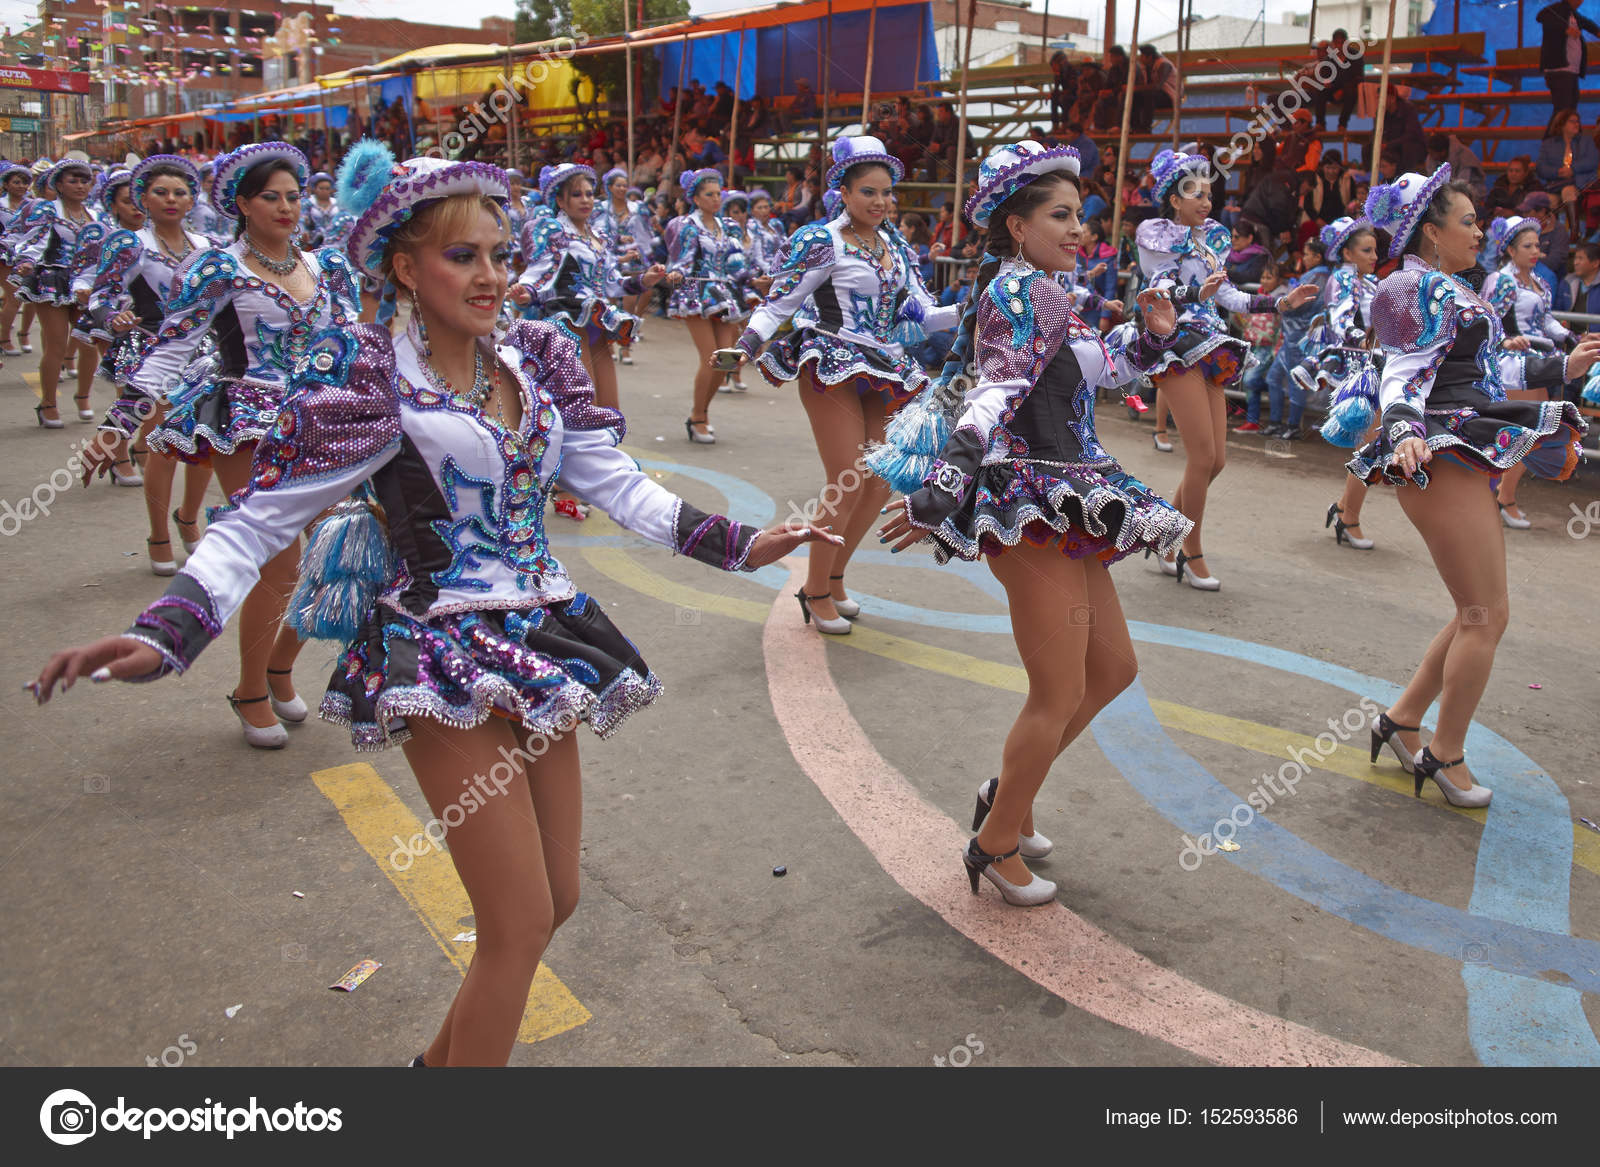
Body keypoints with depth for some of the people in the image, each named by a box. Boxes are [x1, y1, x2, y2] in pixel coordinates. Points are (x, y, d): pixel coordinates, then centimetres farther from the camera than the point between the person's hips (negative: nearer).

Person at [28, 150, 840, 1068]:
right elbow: (263, 520, -10)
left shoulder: (539, 359, 8)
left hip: (542, 641, 7)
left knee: (559, 898, 16)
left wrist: (738, 543, 1)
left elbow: (619, 483, 8)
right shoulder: (366, 374, -8)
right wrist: (162, 634, -23)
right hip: (446, 663, -6)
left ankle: (446, 1057, 40)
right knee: (523, 922, -6)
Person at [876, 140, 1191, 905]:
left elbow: (1104, 368, 26)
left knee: (1114, 669, 17)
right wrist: (944, 486, -36)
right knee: (1060, 696, -2)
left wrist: (1155, 336, 10)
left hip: (1065, 510, 10)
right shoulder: (1027, 290, -13)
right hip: (1032, 511, -10)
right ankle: (997, 844, 17)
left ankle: (1006, 794, 31)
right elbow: (997, 394, -27)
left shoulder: (1028, 293, 18)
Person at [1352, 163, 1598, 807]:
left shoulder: (1449, 289, 22)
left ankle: (1401, 721, 21)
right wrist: (1404, 430, -36)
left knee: (1478, 613, 12)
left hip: (1465, 460, 10)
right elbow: (1404, 375, -18)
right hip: (1439, 458, -10)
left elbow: (1479, 374, 27)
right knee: (1487, 613, -7)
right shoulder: (1417, 287, -8)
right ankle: (1446, 755, 4)